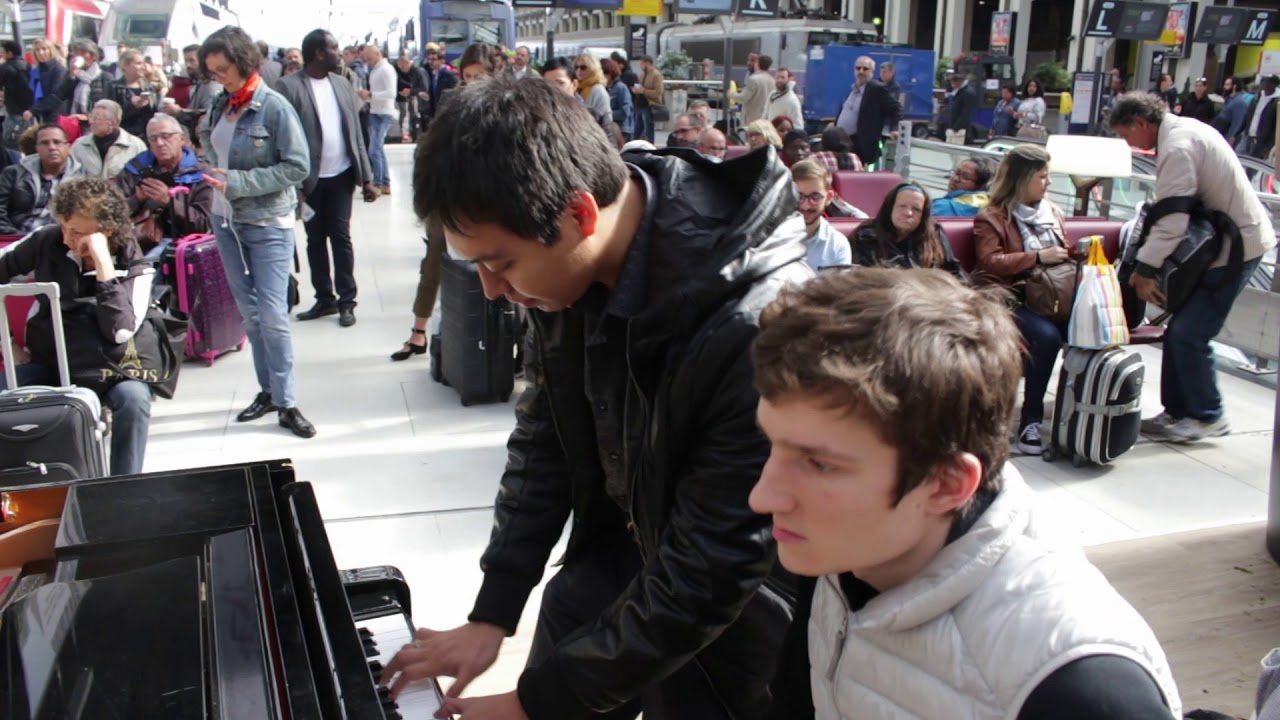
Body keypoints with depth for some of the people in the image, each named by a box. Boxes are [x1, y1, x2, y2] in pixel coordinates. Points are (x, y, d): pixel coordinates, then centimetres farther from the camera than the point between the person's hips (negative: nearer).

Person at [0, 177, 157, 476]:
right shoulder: (47, 242, -4)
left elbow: (120, 332, -27)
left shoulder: (133, 268, -12)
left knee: (133, 399, -34)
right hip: (46, 361, 3)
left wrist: (103, 264, -30)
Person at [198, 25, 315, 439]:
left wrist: (238, 182, -20)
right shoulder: (221, 105, 5)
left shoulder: (275, 107, -14)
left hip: (267, 223, -6)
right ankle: (267, 390, 21)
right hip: (225, 220, 6)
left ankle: (286, 402, 3)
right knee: (249, 311, 11)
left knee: (273, 313, -6)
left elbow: (298, 167, -17)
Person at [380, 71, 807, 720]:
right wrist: (492, 614, -2)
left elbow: (707, 577, -28)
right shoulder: (565, 263, -14)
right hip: (625, 538, 6)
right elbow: (543, 438, -1)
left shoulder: (754, 326, -36)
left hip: (734, 601, -5)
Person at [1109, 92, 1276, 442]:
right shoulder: (1183, 128, 10)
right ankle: (1178, 412, 17)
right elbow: (1173, 207, 12)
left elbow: (1171, 219, -26)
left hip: (1236, 245, -10)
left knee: (1188, 334, -8)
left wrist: (1145, 269, -20)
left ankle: (1207, 416, 6)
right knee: (1180, 330, 10)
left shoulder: (1177, 147, -22)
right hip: (1234, 237, 10)